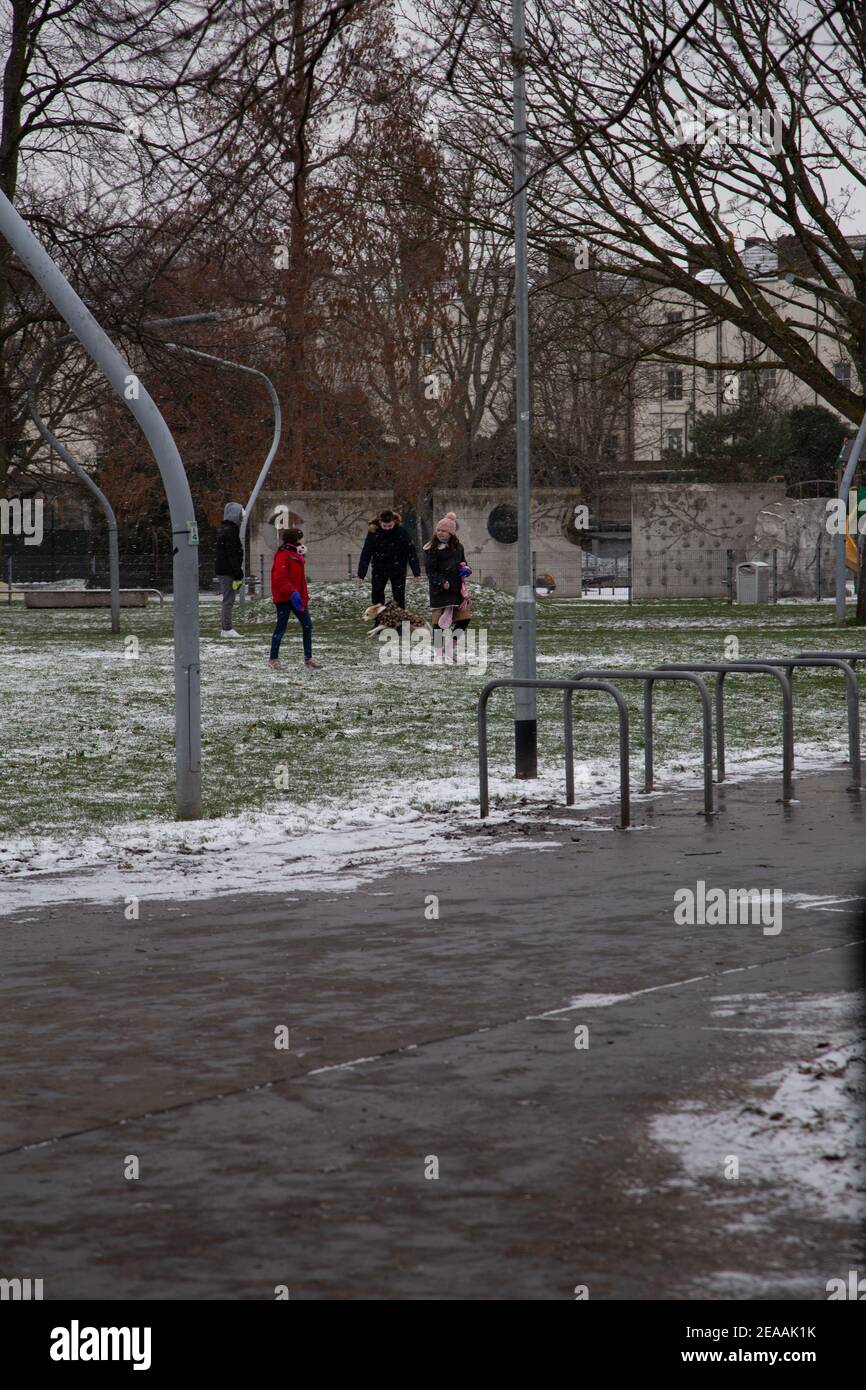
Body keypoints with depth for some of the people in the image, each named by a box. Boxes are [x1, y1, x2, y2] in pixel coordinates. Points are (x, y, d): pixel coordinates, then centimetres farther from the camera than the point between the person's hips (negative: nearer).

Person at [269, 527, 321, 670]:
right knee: (281, 627, -1)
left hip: (297, 597, 9)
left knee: (307, 626, 6)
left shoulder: (297, 555, 15)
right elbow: (279, 578, -22)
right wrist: (292, 592, -29)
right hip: (284, 598, -9)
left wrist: (305, 597, 19)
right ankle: (273, 659, 9)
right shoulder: (283, 555, -14)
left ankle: (308, 658, 13)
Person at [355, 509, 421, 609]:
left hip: (398, 570, -1)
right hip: (379, 570, 1)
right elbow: (366, 554, -9)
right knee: (377, 597, -1)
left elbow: (411, 552, -13)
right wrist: (361, 575, -9)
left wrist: (417, 573, -14)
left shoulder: (401, 531, -17)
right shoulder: (373, 532, -14)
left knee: (399, 597, 2)